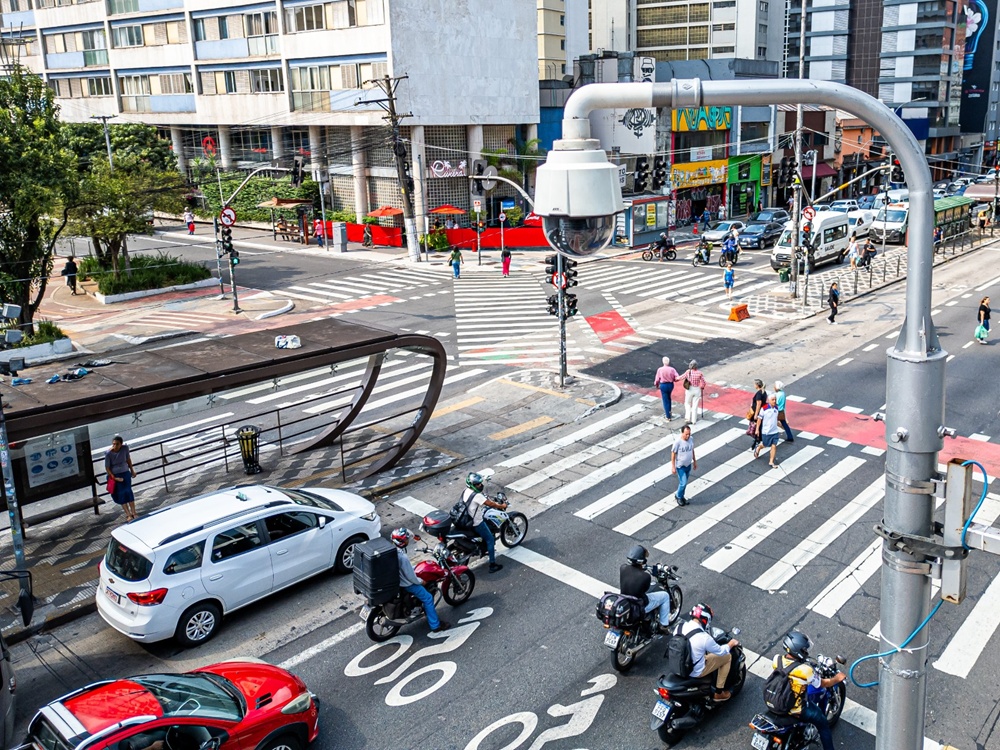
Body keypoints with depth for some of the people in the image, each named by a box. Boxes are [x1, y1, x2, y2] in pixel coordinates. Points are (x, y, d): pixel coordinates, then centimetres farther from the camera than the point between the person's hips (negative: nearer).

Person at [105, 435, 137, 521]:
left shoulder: (125, 448, -12)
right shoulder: (108, 454, -20)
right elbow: (107, 468, -12)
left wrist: (132, 470, 14)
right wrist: (114, 478, -17)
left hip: (125, 473, 2)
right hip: (115, 475, -2)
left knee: (128, 491, -5)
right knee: (121, 494, -1)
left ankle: (133, 513, 1)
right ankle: (128, 514, 5)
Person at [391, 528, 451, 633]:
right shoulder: (403, 557, -36)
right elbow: (410, 576, -26)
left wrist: (413, 567, 17)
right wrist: (420, 581, -9)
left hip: (397, 579, 9)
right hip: (407, 584, -9)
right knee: (428, 598, 2)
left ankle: (430, 613, 42)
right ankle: (435, 625, 9)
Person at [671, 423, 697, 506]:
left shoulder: (691, 439, -7)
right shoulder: (678, 442, -25)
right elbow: (673, 454, -17)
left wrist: (695, 462, 14)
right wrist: (673, 467, -14)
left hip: (688, 465, 6)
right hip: (680, 466, -6)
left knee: (684, 482, 18)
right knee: (683, 483, -4)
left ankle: (681, 496, 37)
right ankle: (678, 496, 21)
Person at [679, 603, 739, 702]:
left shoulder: (680, 627, -9)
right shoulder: (704, 637, -28)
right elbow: (720, 651, -11)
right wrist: (731, 644, 9)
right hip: (695, 671, -7)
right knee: (727, 657, 8)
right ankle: (719, 693, 19)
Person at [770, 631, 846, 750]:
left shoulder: (777, 659, -16)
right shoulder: (805, 670, -30)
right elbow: (823, 683, -11)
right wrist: (837, 679, 9)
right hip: (794, 709, -6)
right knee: (823, 724, 18)